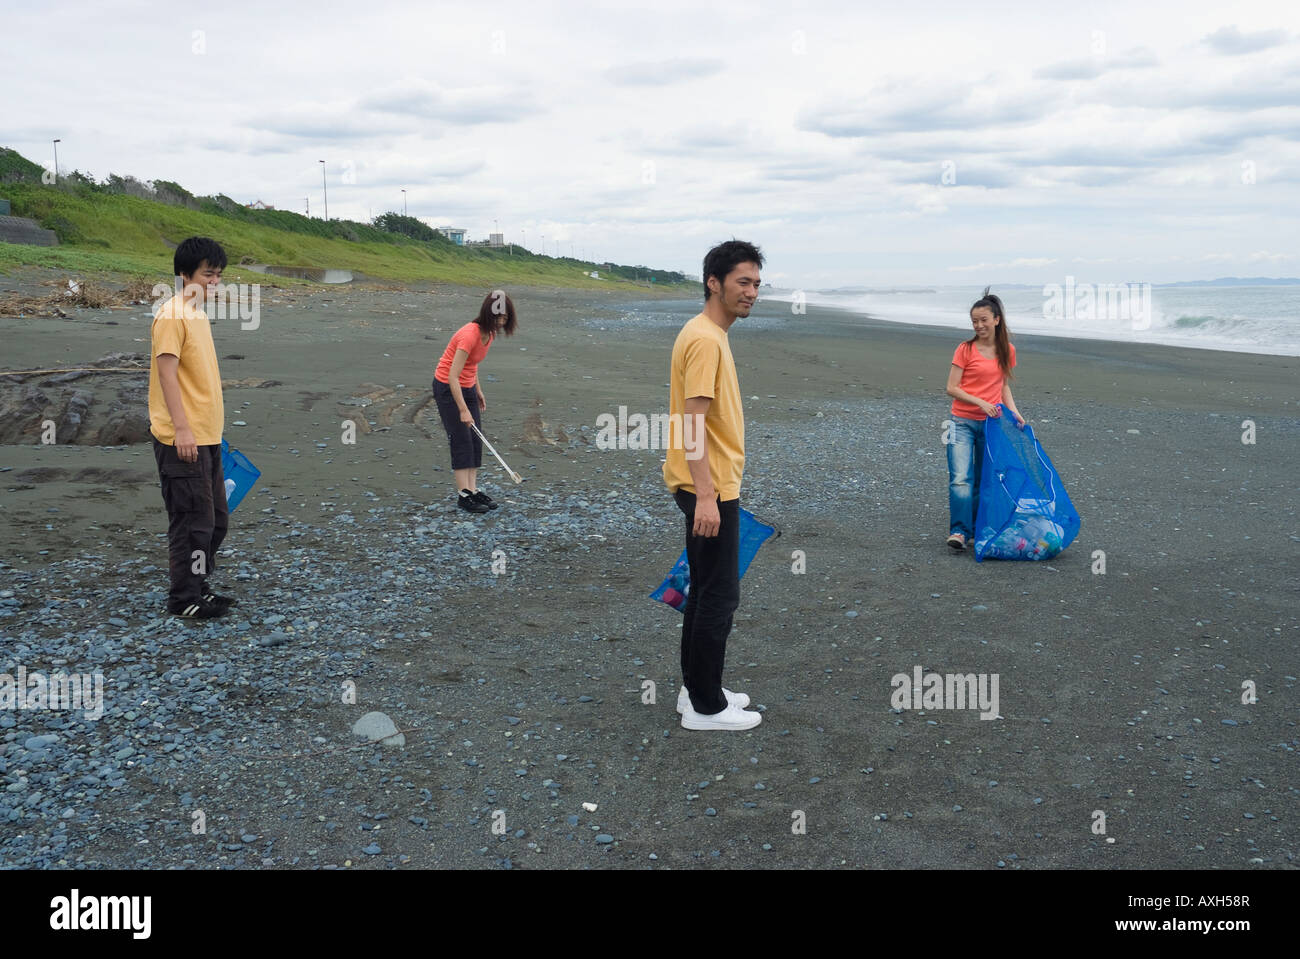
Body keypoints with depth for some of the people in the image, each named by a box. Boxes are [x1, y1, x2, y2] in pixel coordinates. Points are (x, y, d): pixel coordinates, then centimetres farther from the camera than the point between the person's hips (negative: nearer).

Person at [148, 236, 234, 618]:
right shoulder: (172, 315, -13)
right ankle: (184, 600, 6)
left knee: (216, 519, 15)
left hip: (207, 438, 10)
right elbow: (167, 373, -19)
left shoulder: (198, 314, 16)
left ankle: (197, 587, 26)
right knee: (194, 522, -4)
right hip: (183, 441, -10)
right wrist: (182, 428, -23)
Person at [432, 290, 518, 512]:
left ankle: (473, 489, 8)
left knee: (476, 440, 4)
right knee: (462, 440, -9)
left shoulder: (489, 332, -1)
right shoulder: (470, 335, -28)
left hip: (467, 386, 8)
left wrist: (478, 390, 12)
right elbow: (453, 376, -30)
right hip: (447, 388, -8)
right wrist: (463, 410, -31)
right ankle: (464, 494, -5)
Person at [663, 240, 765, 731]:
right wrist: (705, 496, -28)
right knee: (720, 596, -3)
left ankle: (698, 690, 26)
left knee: (706, 591, 16)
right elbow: (693, 421, -24)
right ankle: (706, 707, 6)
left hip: (712, 486, 11)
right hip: (710, 488, -11)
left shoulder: (710, 335, 14)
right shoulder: (705, 340, -18)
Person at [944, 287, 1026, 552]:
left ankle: (977, 531, 18)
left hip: (991, 422, 4)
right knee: (961, 479, -15)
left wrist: (1014, 411, 2)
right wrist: (981, 402, -18)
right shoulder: (965, 349, -5)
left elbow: (1004, 385, 17)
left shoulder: (1007, 351, 7)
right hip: (963, 422, -4)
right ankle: (958, 532, -17)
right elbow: (951, 388, -8)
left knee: (983, 480, 9)